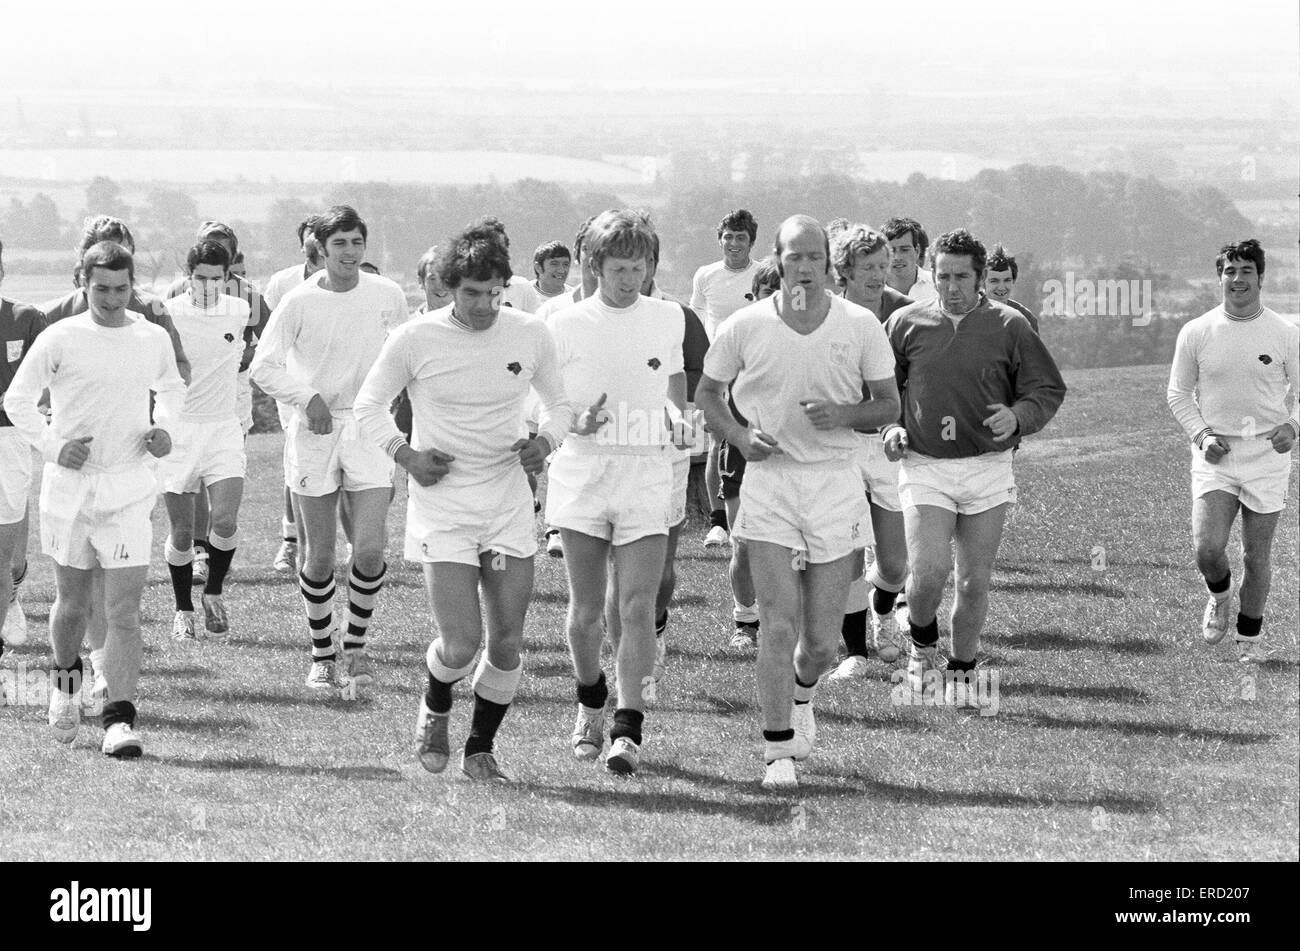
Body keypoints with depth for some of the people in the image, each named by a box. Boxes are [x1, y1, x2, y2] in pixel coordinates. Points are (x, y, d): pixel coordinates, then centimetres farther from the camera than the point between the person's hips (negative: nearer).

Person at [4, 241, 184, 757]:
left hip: (128, 487, 1)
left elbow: (171, 386, 23)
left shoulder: (153, 339, 4)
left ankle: (120, 719, -10)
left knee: (124, 610, -9)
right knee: (72, 602, 12)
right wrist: (52, 445, -10)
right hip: (69, 484, -1)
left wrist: (162, 426, 5)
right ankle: (65, 680, 41)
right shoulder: (60, 340, -5)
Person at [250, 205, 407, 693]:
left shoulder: (388, 296, 0)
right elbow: (263, 366, -5)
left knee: (370, 551, -11)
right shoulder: (300, 301, -8)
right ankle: (322, 655, 21)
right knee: (319, 557, 4)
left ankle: (356, 645, 9)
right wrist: (307, 396, -18)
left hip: (370, 429, 1)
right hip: (314, 433, -1)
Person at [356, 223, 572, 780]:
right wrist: (405, 454, -10)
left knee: (506, 644, 1)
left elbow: (559, 403, 15)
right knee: (460, 646, -11)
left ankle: (480, 748, 23)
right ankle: (435, 709, 23)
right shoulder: (415, 340, -8)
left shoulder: (530, 336, 0)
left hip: (509, 503, 3)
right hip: (442, 506, -3)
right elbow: (368, 406, 5)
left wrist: (546, 441, -6)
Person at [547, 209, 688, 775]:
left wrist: (677, 416, 4)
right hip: (582, 475, 0)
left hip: (646, 478, 0)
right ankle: (590, 706, 31)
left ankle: (628, 730, -15)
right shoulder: (566, 326, 0)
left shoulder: (668, 319, 6)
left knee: (637, 607, -11)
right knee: (586, 612, 6)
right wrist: (576, 422, -16)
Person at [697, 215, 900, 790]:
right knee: (778, 624, -11)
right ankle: (779, 752, -3)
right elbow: (707, 392, 10)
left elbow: (889, 405, 7)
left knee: (821, 641, 4)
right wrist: (738, 435, -8)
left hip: (836, 481, 1)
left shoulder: (860, 327, 0)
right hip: (769, 479, -1)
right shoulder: (746, 327, -2)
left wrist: (844, 414, -14)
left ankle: (801, 693, 40)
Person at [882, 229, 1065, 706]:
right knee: (928, 571, -14)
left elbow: (1048, 389, 5)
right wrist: (890, 427, -3)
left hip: (988, 467, 1)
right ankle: (922, 645, 15)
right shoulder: (906, 323, 3)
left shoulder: (1008, 327, 0)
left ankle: (962, 671, 22)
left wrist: (1017, 417, -14)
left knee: (974, 581, 4)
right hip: (924, 466, 0)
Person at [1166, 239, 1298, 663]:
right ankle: (1219, 597, 20)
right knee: (1207, 548, -13)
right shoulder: (1196, 333, 1)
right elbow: (1178, 393, 8)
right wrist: (1202, 435, -7)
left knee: (1257, 554, 4)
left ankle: (1250, 635, 22)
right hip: (1215, 454, 0)